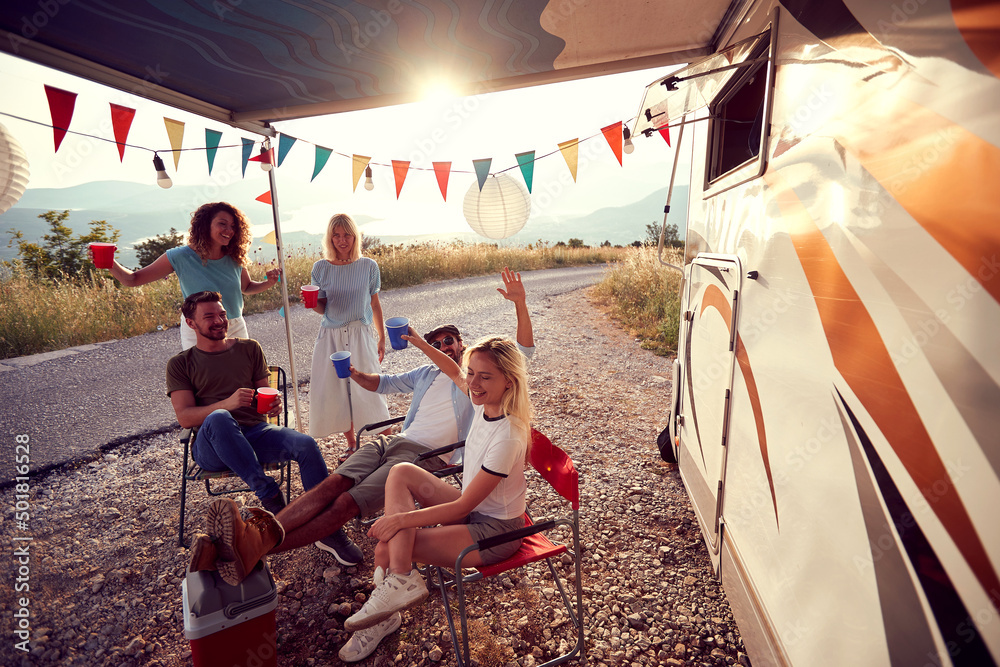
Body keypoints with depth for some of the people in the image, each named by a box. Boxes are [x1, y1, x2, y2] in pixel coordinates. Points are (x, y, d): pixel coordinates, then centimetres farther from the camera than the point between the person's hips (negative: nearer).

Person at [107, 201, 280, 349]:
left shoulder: (235, 258, -2)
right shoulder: (181, 257, -11)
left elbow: (246, 287, 14)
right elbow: (132, 280, -6)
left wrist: (268, 283, -4)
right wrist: (110, 264, -24)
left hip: (236, 329, 4)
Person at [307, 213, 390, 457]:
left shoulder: (368, 266, 0)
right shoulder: (321, 268, 1)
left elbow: (375, 304, 7)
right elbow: (322, 307, 4)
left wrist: (381, 338, 10)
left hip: (361, 335, -2)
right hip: (331, 336, 2)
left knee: (367, 389, -8)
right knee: (335, 391, 6)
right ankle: (351, 444, 24)